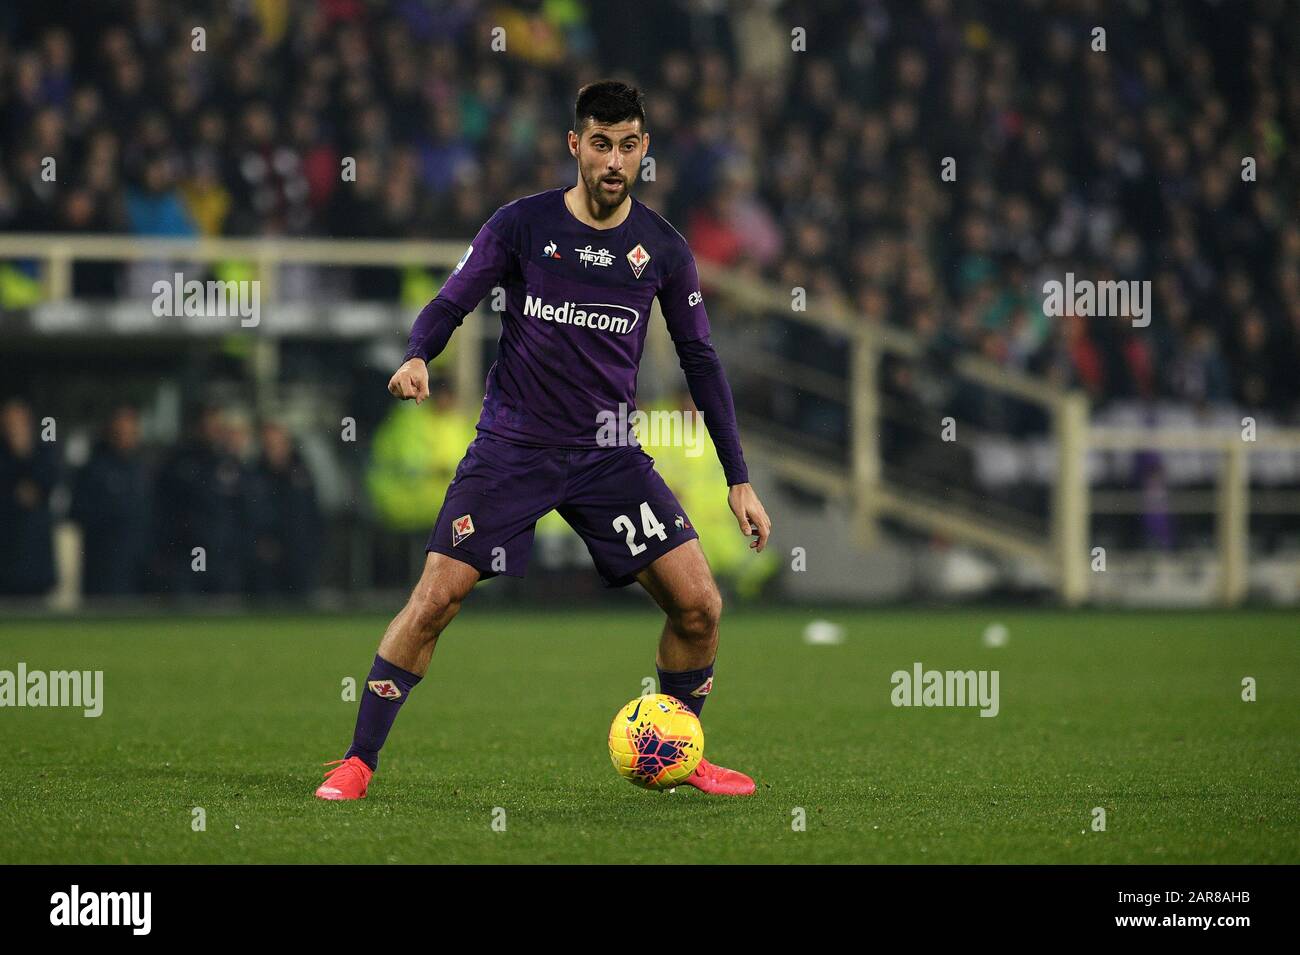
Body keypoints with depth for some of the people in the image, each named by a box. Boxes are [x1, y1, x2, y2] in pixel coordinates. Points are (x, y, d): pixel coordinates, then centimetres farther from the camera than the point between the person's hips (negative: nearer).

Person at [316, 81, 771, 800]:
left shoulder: (663, 249, 2)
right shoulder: (521, 224, -5)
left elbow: (700, 360, 9)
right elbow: (449, 304, -2)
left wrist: (739, 481, 7)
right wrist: (417, 357, -27)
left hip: (608, 455, 2)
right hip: (512, 447, -2)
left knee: (699, 605, -7)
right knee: (434, 599, -11)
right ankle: (358, 762, 1)